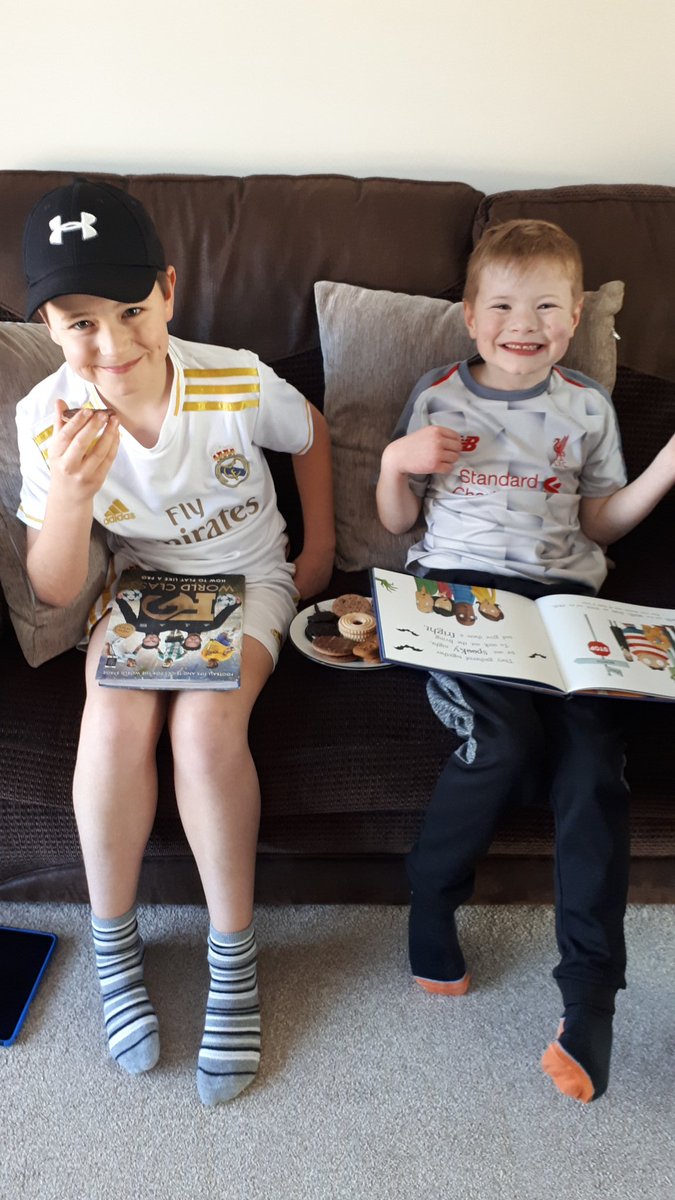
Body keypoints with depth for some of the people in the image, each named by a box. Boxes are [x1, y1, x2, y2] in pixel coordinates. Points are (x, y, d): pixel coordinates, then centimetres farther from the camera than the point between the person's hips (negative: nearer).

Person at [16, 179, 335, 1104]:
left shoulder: (239, 384, -20)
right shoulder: (47, 419, -17)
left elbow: (312, 435, 5)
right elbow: (54, 592, -16)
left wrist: (319, 548, 3)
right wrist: (71, 494, -35)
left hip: (248, 580, -1)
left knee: (205, 723, -29)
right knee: (115, 721, -27)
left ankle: (233, 958, -7)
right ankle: (113, 945, -1)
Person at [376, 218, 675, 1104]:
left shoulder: (588, 407, 17)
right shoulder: (437, 399, 12)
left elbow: (600, 523, 20)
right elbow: (395, 520, 14)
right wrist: (397, 461, -6)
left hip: (562, 592, 2)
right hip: (459, 583, -2)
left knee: (594, 754, -21)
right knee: (506, 735, -29)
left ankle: (590, 993, -12)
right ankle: (432, 898, -1)